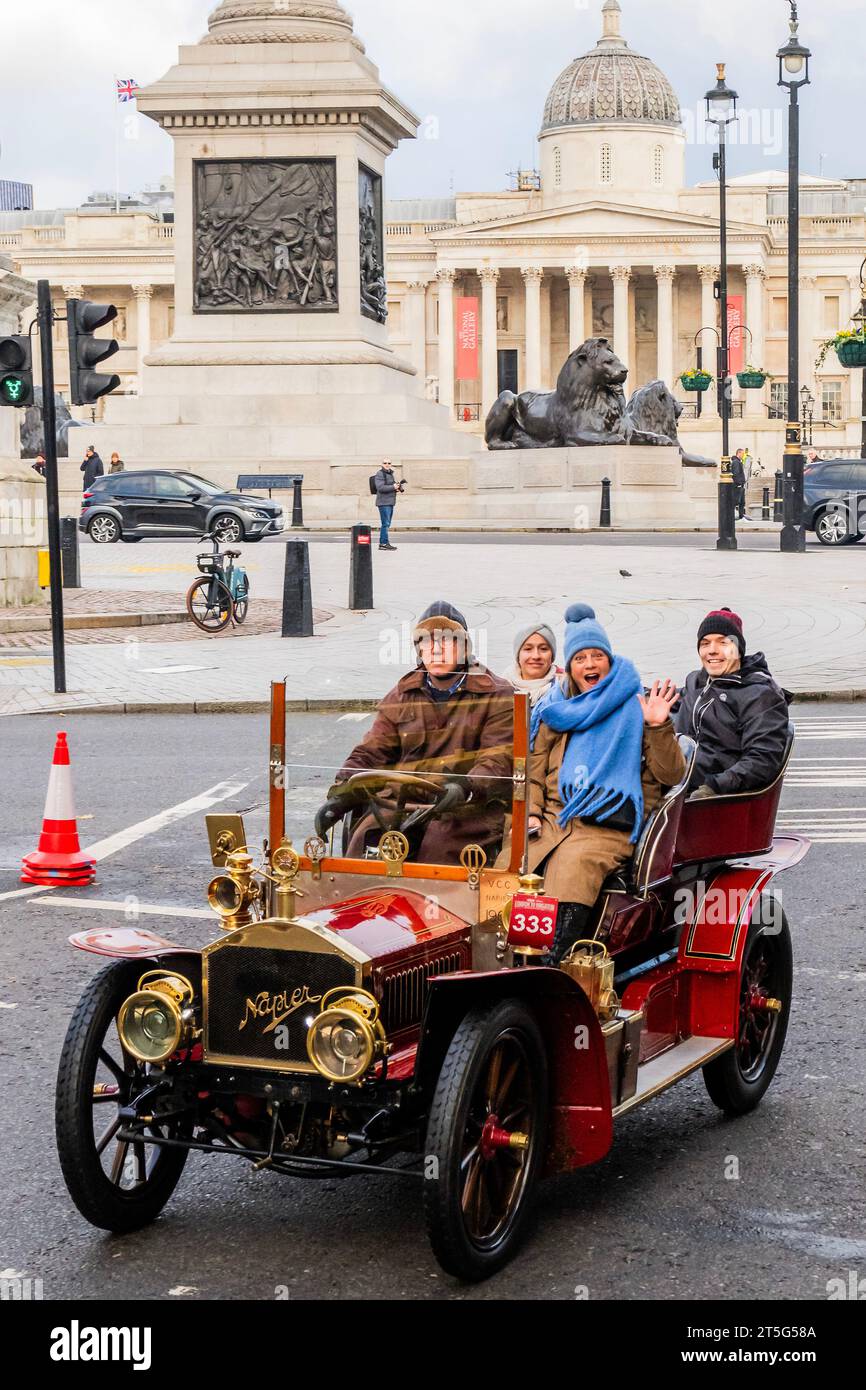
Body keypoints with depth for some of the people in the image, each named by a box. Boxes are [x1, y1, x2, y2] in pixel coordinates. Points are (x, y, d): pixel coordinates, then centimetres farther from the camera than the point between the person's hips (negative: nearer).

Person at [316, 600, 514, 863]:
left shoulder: (496, 696, 5)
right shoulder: (402, 696, 18)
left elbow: (501, 760, -7)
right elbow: (371, 753, 14)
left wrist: (466, 787, -27)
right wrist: (340, 796, -3)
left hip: (470, 805, -3)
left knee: (437, 844, -33)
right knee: (367, 837, -24)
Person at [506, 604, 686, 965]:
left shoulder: (635, 705, 9)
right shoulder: (553, 709, 20)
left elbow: (671, 776, 4)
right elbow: (534, 770, 22)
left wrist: (659, 728, -11)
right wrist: (530, 812, 4)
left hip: (610, 826, -4)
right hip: (552, 818, 4)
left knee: (574, 866, -36)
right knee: (506, 866, -24)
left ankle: (551, 969, -42)